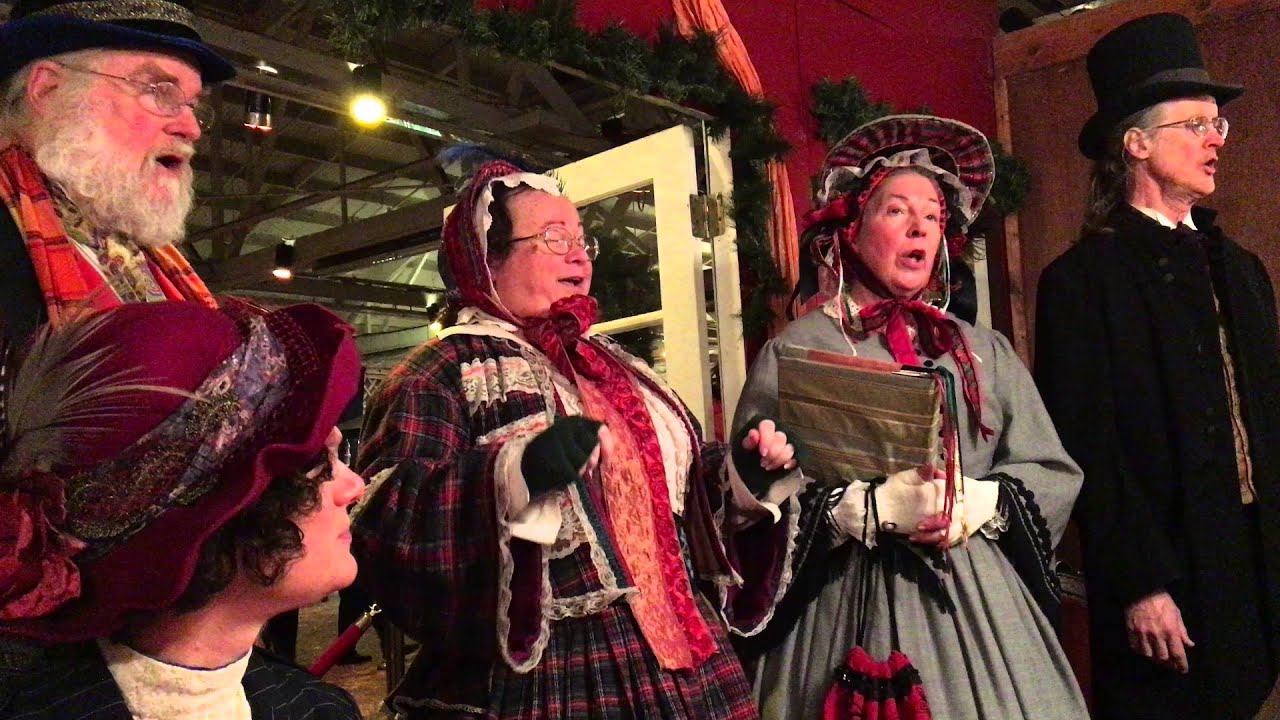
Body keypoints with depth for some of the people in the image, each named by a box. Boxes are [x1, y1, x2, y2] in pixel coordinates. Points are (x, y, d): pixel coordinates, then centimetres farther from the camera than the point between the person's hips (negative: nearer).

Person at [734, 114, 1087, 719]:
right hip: (851, 606, -4)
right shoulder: (794, 353, -4)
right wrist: (875, 505, -18)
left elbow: (1053, 474, 9)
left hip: (981, 599, 4)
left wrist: (978, 500, -10)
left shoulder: (985, 351, 10)